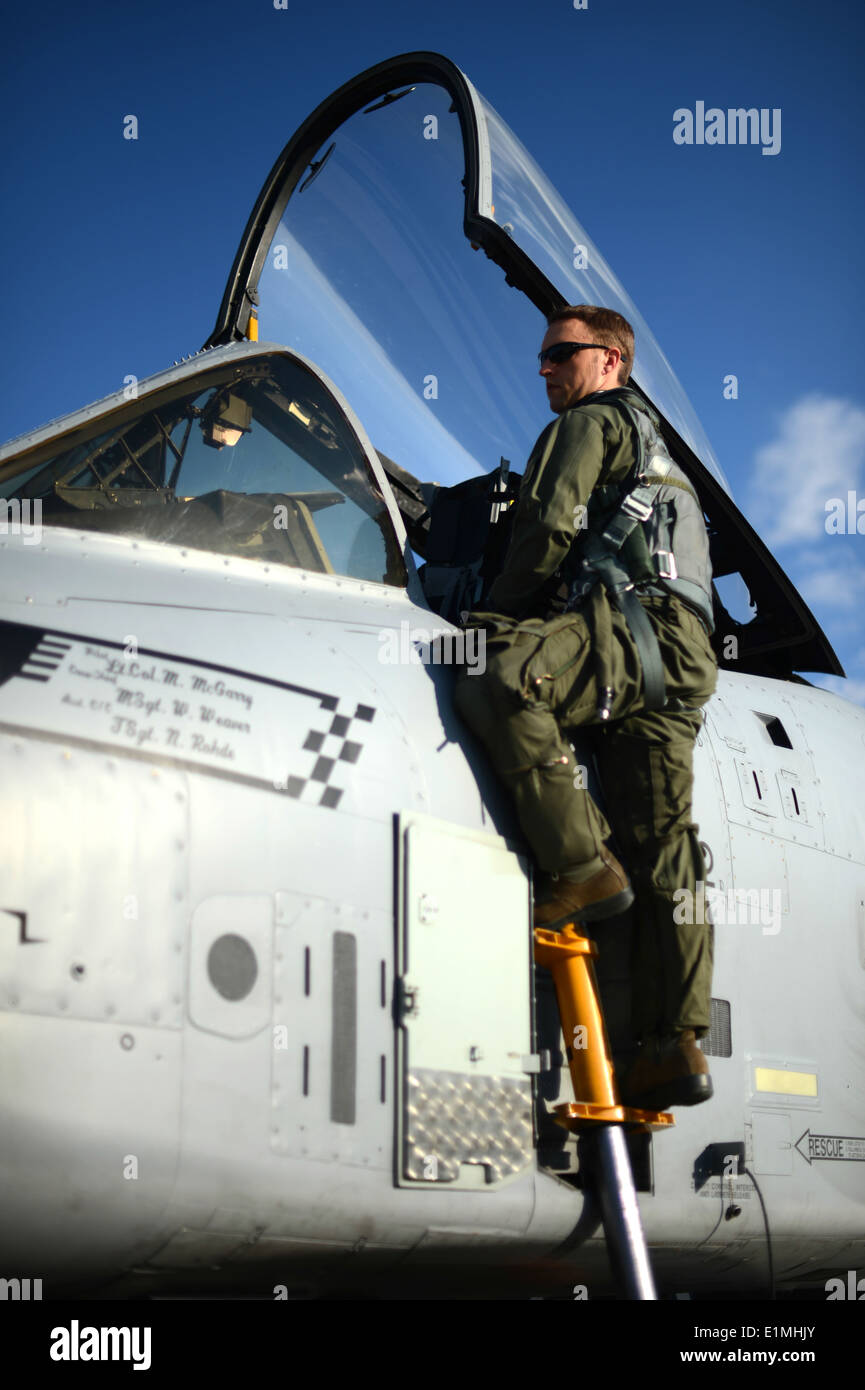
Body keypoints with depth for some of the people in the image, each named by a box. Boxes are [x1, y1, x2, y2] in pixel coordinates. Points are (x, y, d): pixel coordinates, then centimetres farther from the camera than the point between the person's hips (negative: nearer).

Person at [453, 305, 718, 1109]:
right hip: (683, 656, 9)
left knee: (495, 681, -29)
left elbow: (549, 530, -3)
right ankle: (675, 1047, -8)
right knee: (664, 849, -1)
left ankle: (582, 865, -34)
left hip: (636, 624, -9)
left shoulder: (588, 424, 11)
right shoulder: (657, 455, 40)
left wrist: (496, 617, 6)